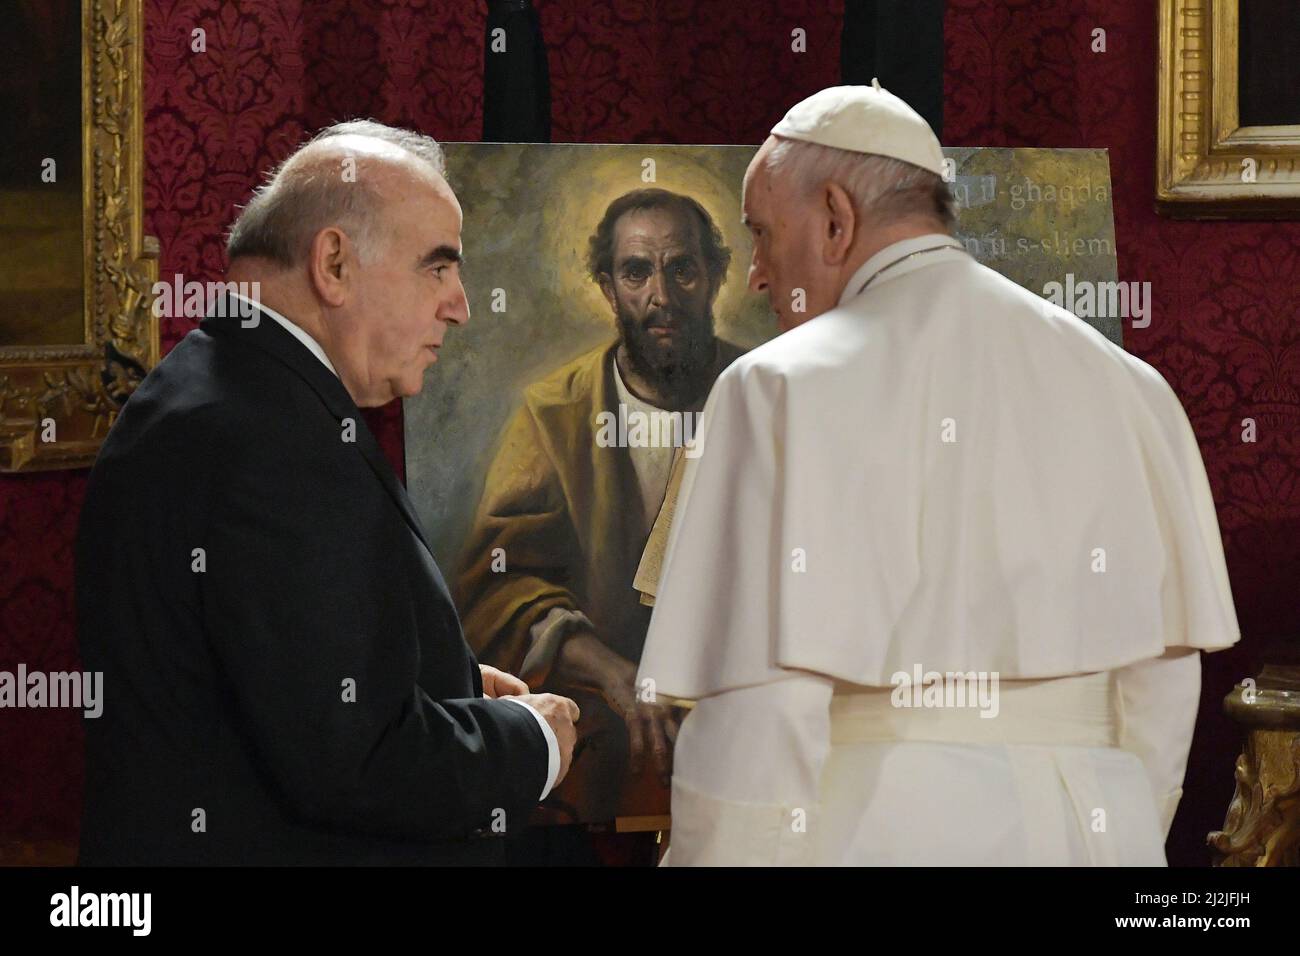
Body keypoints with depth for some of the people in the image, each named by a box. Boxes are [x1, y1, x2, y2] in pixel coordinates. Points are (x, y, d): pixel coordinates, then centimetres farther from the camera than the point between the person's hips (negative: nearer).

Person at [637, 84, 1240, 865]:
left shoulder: (788, 391, -7)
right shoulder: (1121, 385, 8)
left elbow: (758, 713, -14)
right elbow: (1161, 681, 9)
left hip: (866, 830, -5)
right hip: (1087, 830, 5)